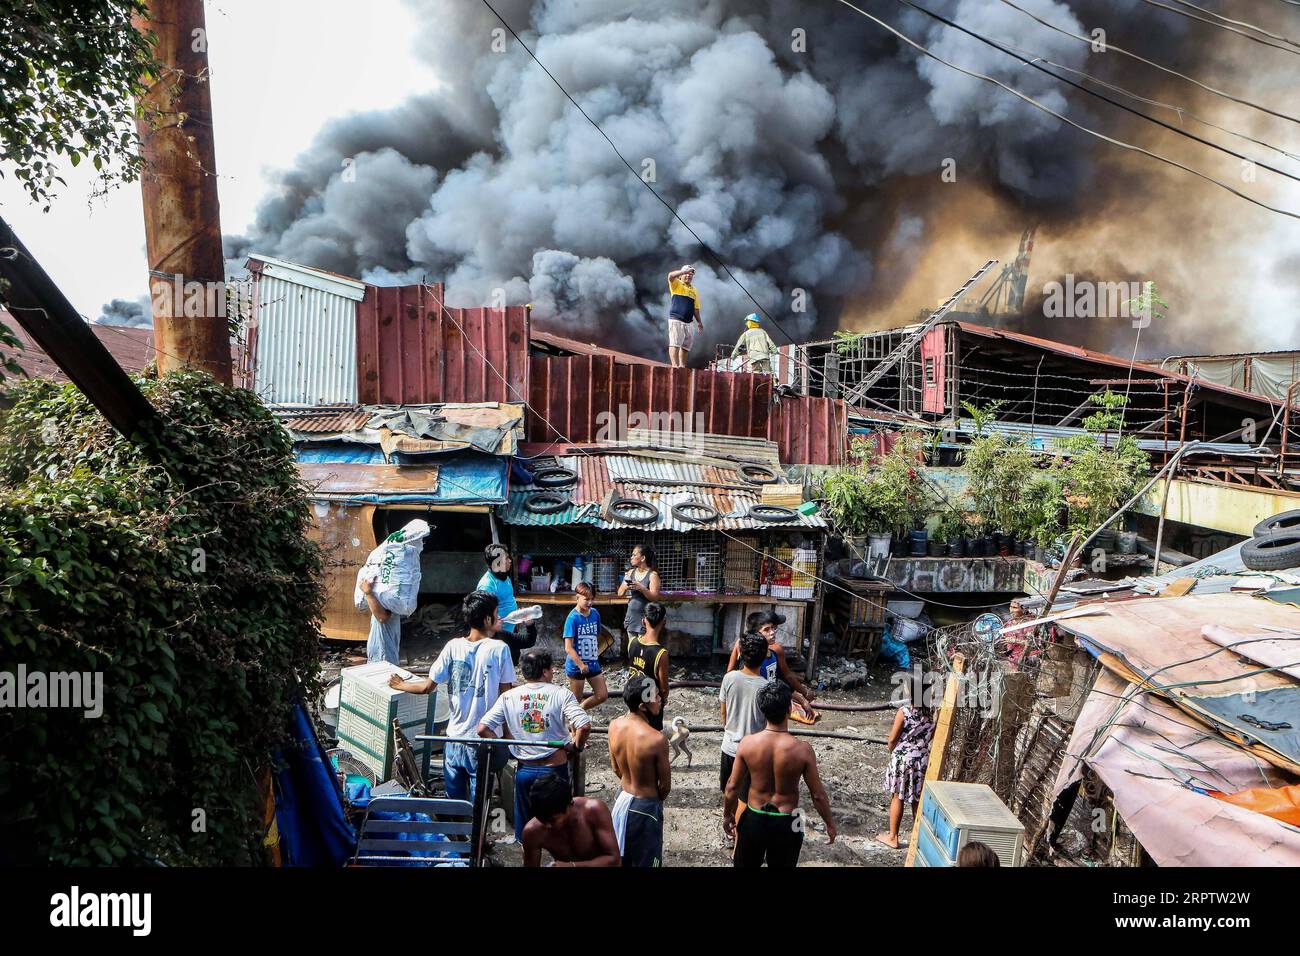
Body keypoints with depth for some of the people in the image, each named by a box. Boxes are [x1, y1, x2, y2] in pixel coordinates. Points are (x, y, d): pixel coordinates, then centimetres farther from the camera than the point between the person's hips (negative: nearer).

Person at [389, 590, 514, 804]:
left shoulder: (453, 646, -5)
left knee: (453, 801, 17)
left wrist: (400, 685, 17)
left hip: (455, 737, 3)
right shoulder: (499, 649, -12)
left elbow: (427, 687, -2)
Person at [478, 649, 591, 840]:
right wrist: (576, 747, -4)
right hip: (555, 769, -2)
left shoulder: (508, 697, -4)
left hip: (525, 770, 2)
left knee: (524, 825, 18)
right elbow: (584, 726, -23)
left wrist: (505, 747, 3)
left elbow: (483, 729, -9)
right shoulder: (561, 694, -12)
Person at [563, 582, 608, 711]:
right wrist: (581, 665, -22)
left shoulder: (595, 613, 0)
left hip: (593, 663, 6)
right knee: (575, 700, 7)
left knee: (603, 696, 10)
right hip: (576, 666, -6)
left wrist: (597, 651, 10)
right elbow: (568, 648, -20)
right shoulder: (573, 618, -18)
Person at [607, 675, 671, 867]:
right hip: (646, 806, -6)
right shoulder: (657, 739, -30)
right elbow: (665, 786, -16)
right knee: (645, 860, 16)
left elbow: (615, 768, 3)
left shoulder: (614, 726, -13)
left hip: (622, 798, 6)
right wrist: (656, 800, 4)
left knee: (621, 857, 25)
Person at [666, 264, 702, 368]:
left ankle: (682, 365, 15)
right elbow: (671, 275, -20)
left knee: (686, 345, 8)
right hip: (676, 320, -6)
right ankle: (674, 365, -16)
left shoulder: (694, 290, 18)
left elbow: (695, 308, 20)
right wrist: (685, 271, -22)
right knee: (675, 343, -11)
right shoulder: (676, 284, 3)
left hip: (688, 322, 6)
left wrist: (699, 322, 15)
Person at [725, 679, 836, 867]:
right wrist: (830, 824, 5)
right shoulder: (802, 749, -20)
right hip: (786, 824, -1)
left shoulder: (747, 743, -16)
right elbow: (818, 795, -12)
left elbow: (732, 787, -6)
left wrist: (728, 814, 11)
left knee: (744, 863, 22)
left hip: (754, 819, 1)